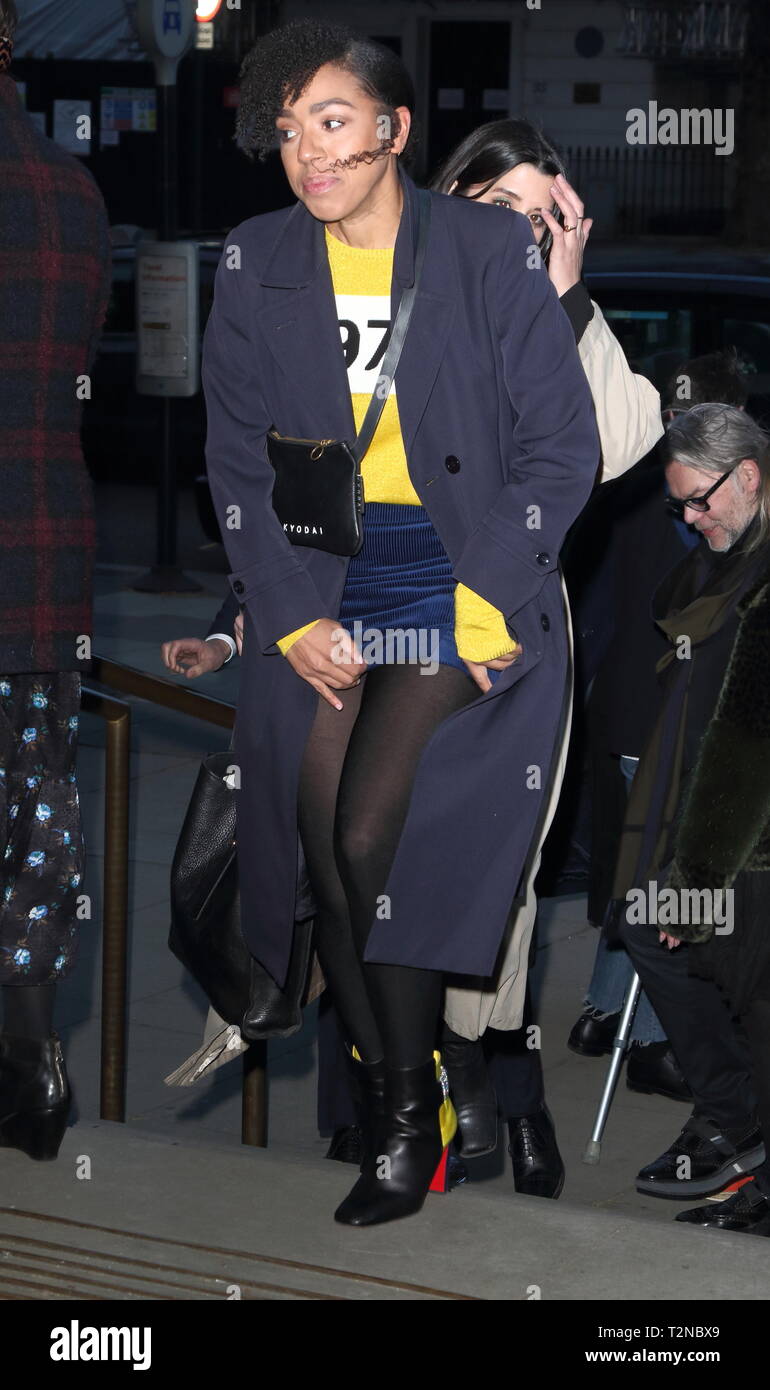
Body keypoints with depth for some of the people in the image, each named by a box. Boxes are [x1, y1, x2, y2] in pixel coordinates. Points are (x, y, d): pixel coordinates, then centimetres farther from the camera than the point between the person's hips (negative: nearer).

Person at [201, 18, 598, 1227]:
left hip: (470, 591, -3)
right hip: (320, 589, 3)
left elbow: (563, 448, -3)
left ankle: (413, 1115, -1)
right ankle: (393, 1110, 7)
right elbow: (238, 464, 7)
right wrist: (294, 620, -4)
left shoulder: (488, 253, -5)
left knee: (372, 838, -18)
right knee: (325, 854, -8)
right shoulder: (256, 268, 3)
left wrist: (485, 601, -12)